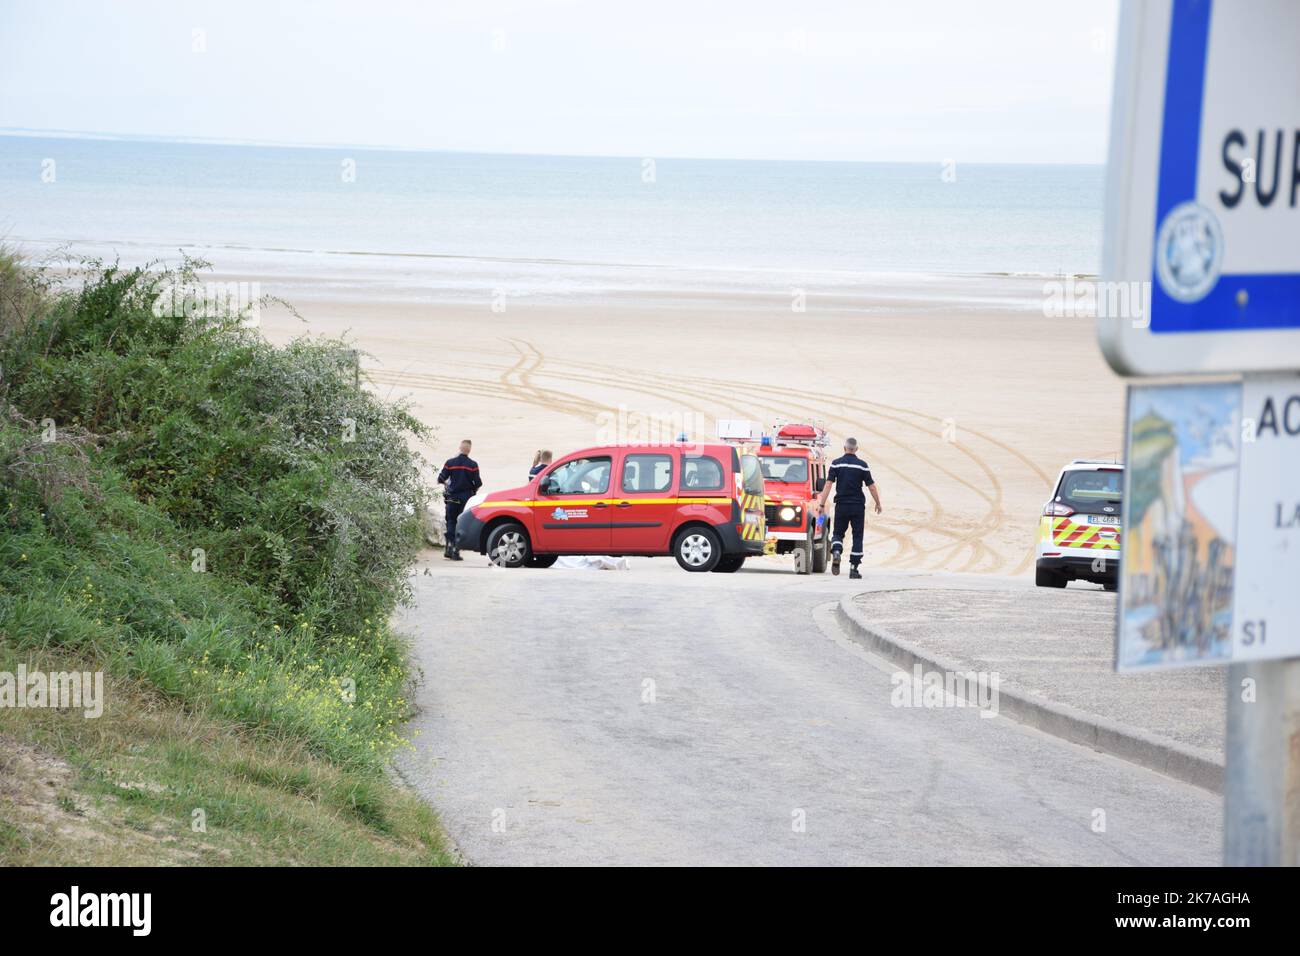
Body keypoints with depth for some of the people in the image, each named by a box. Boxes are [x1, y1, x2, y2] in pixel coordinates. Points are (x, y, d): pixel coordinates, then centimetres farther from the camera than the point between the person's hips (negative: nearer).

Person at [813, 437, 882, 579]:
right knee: (857, 536, 6)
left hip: (841, 505, 1)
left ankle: (836, 552, -16)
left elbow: (828, 485, -6)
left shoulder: (836, 464, -2)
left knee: (838, 533, 14)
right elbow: (871, 486, -1)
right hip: (858, 506, -1)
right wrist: (878, 503, 12)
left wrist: (822, 504, -4)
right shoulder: (862, 465, -3)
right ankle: (854, 568, 1)